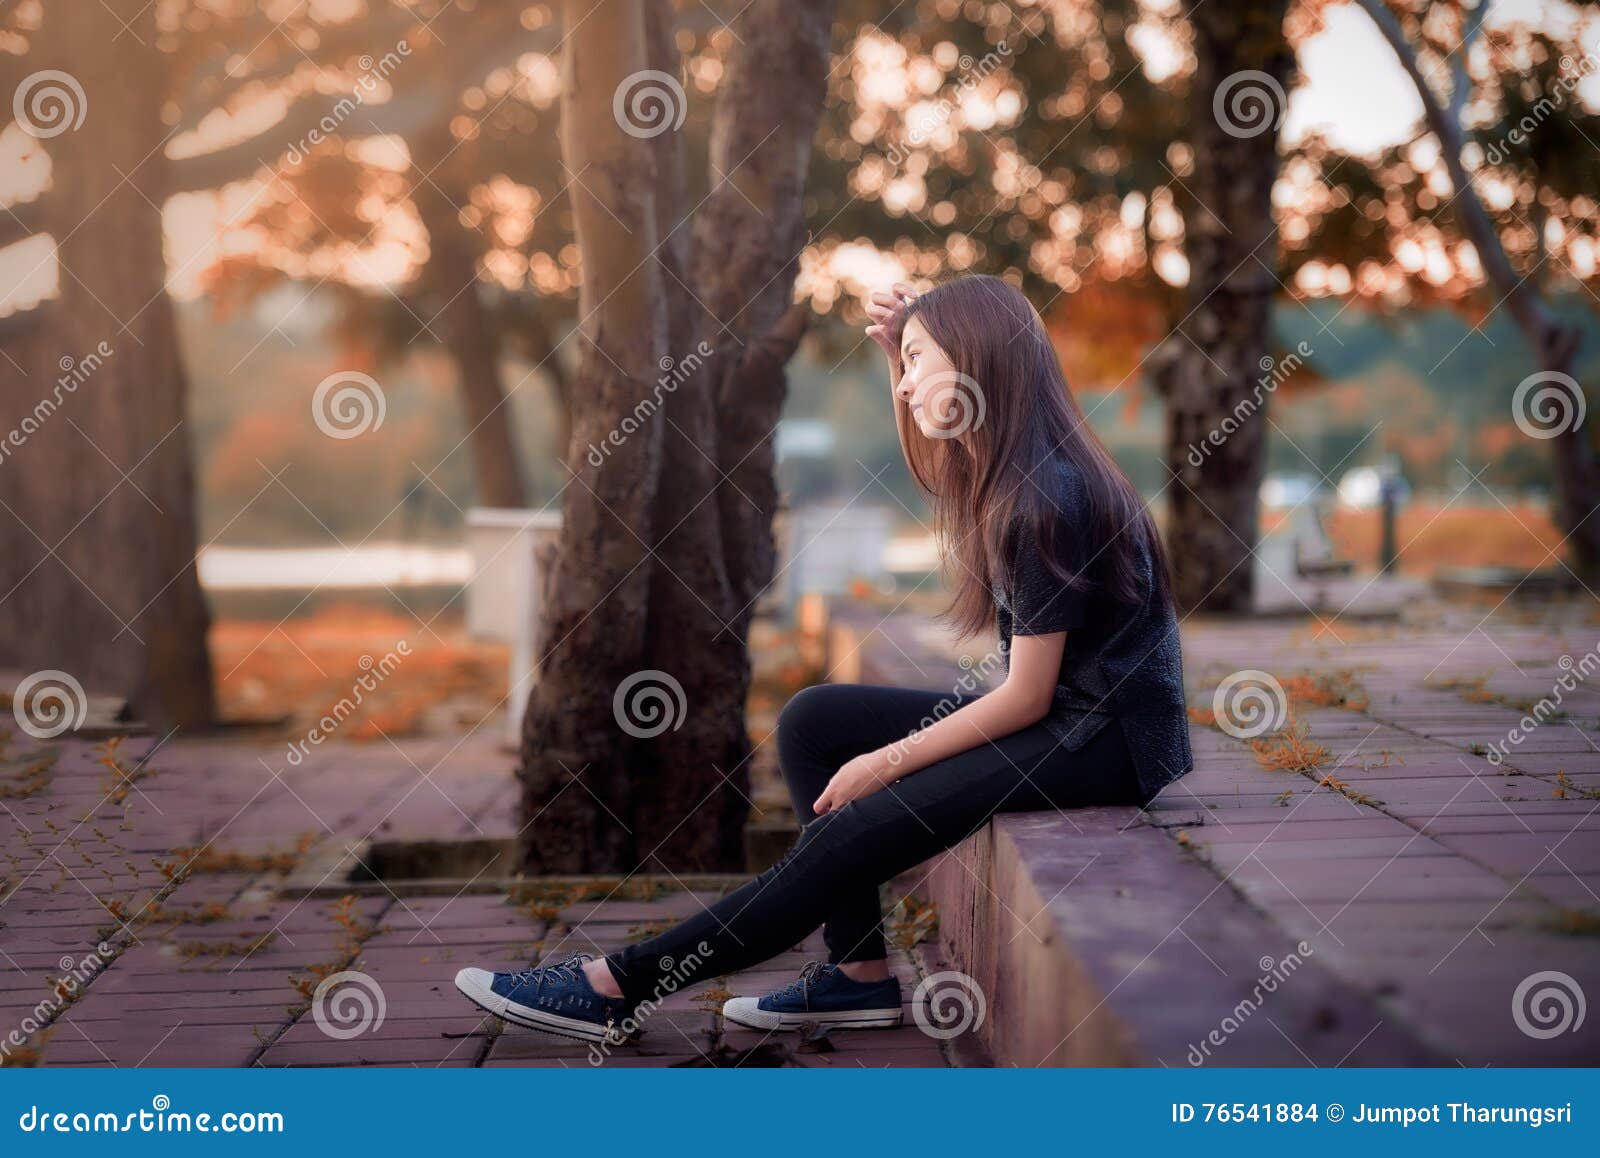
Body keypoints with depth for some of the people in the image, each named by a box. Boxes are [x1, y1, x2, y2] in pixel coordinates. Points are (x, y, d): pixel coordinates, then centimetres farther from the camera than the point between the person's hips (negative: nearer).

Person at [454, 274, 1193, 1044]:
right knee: (813, 721, 2)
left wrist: (887, 763, -13)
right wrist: (897, 353, 15)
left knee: (860, 831, -21)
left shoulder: (1048, 497, -21)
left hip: (1107, 742, -10)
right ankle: (858, 972, -2)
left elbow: (1027, 696, -20)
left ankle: (619, 985, -15)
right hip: (1057, 717, 10)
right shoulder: (1005, 470, 7)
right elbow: (931, 469, 32)